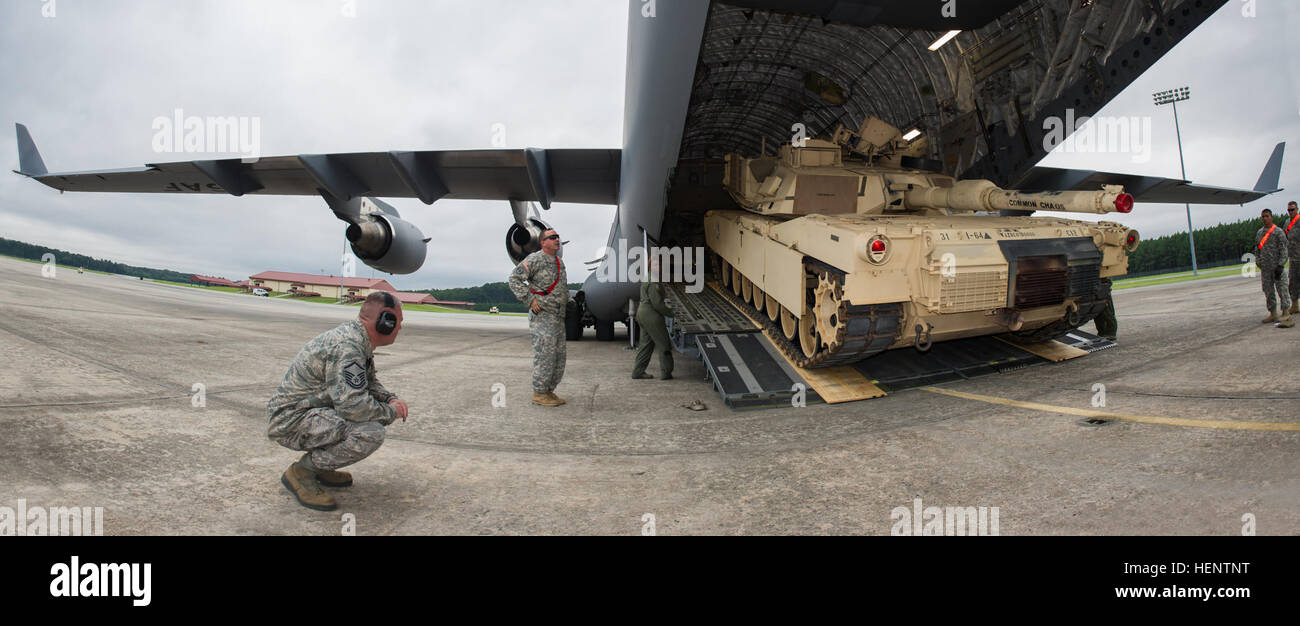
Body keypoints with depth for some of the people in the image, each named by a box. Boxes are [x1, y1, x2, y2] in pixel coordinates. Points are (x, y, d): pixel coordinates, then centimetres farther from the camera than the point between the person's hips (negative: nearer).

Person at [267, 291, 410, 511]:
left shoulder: (358, 338, 8)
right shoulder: (347, 347, -25)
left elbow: (369, 382, 22)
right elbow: (352, 405, -32)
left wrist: (391, 399, 2)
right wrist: (390, 412, -14)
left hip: (315, 411, 11)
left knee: (379, 408, 9)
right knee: (371, 434, -28)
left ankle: (319, 466, 13)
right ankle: (301, 472, -9)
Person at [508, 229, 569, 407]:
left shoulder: (559, 262, 16)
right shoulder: (535, 259, -9)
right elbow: (515, 278, -14)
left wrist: (566, 304, 19)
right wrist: (530, 299, -17)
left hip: (558, 317, 8)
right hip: (542, 315, -8)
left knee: (558, 357, 9)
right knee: (544, 355, -7)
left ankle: (549, 391, 19)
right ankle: (539, 394, 2)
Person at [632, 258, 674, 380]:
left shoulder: (647, 279, 15)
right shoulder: (654, 283, -18)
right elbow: (657, 304, -22)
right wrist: (670, 313, -12)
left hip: (643, 313, 11)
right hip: (651, 315, -11)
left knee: (646, 344, 14)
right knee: (664, 344, -1)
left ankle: (638, 371, 16)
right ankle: (666, 372, 6)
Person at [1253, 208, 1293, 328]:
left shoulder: (1279, 232, -4)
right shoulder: (1259, 232, 13)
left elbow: (1283, 250, -8)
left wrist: (1280, 266, -16)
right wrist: (1258, 262, 8)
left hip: (1277, 267, -5)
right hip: (1265, 268, 6)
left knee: (1282, 289, -6)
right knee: (1268, 291, 7)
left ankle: (1285, 314, -4)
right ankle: (1273, 314, 13)